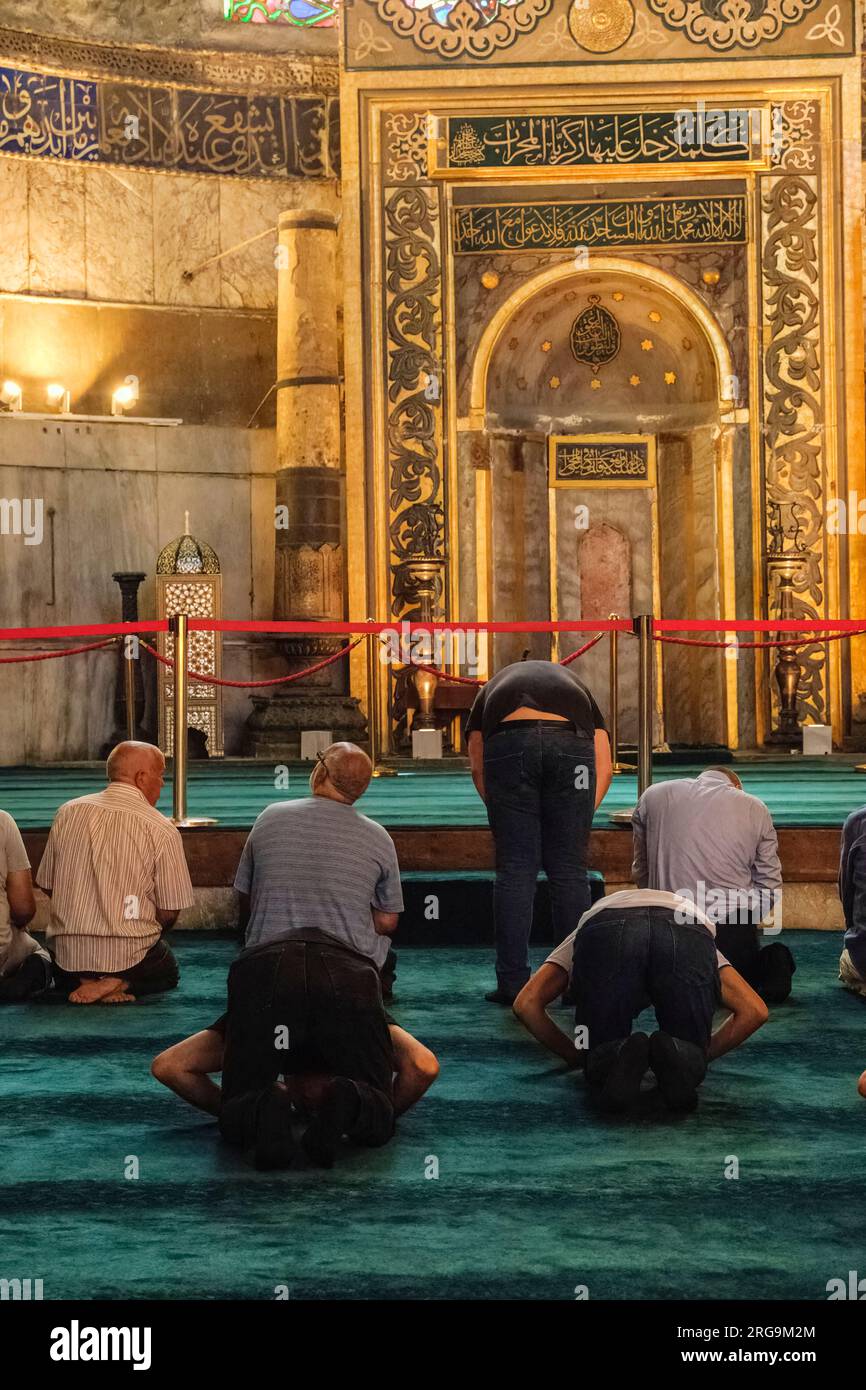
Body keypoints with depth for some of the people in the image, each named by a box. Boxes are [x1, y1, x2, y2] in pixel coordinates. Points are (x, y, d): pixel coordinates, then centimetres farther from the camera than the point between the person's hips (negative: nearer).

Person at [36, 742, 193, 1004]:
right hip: (129, 953, -4)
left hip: (67, 952, 4)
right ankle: (120, 982, -4)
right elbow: (169, 912, -7)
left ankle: (85, 981, 1)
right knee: (167, 972, 29)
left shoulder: (67, 813, 1)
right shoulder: (163, 831, -10)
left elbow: (48, 886, 8)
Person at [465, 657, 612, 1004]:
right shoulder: (576, 688, 40)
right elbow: (605, 767, 23)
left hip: (509, 742, -1)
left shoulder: (493, 689, 38)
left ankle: (513, 983, 8)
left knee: (515, 870, 6)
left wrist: (499, 816, 22)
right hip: (572, 741, 1)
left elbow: (477, 765, 21)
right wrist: (581, 817, 23)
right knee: (570, 870, 10)